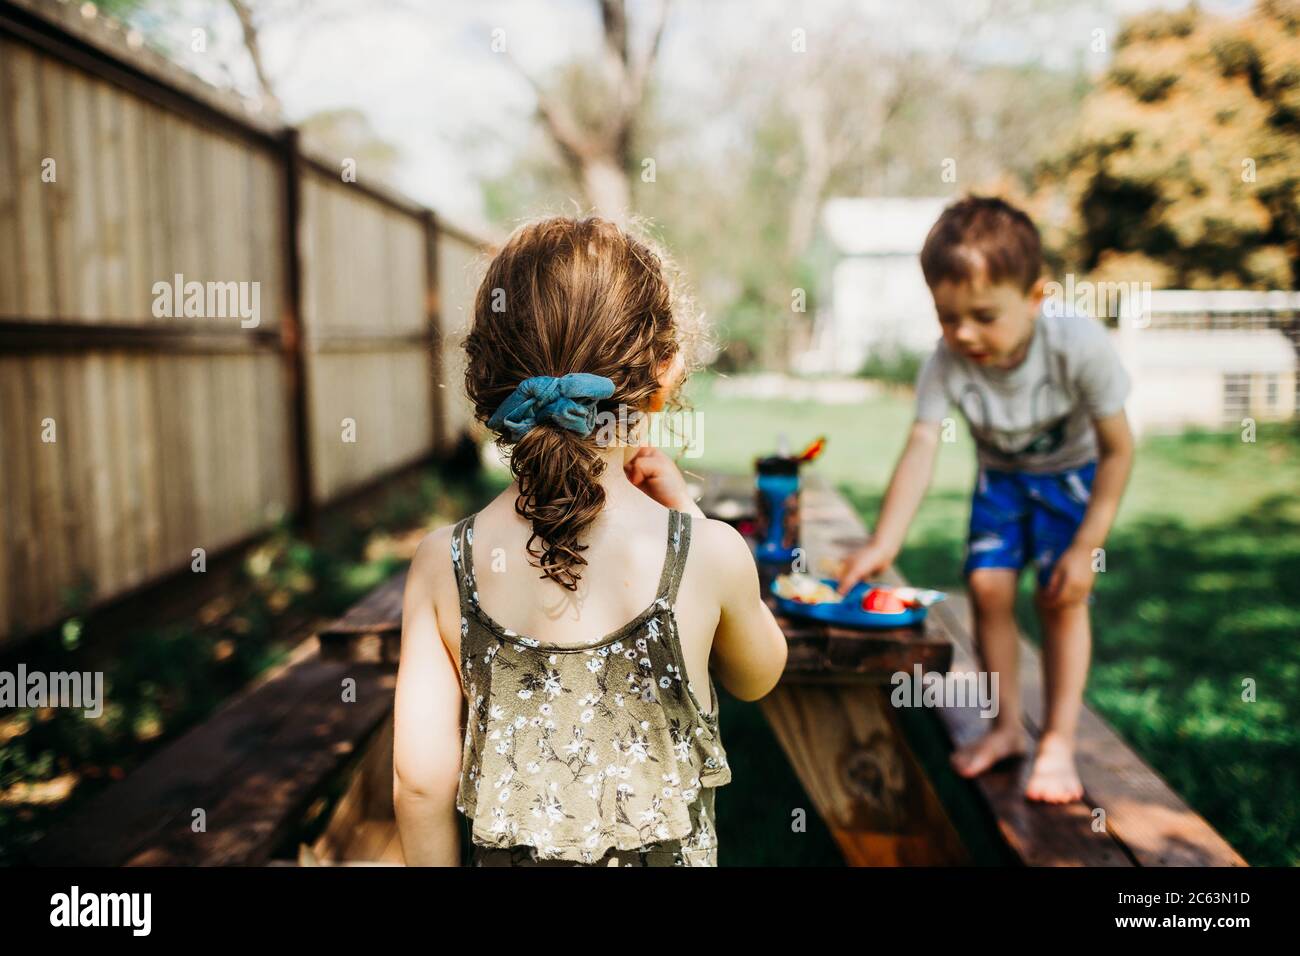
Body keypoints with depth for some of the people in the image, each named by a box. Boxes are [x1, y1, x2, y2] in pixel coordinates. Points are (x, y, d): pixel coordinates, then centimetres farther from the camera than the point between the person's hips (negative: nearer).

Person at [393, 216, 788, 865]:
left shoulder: (442, 564, -16)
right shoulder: (709, 552, -20)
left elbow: (419, 779, -11)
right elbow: (756, 677, 1)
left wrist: (438, 863, 7)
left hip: (503, 854, 2)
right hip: (669, 851, -1)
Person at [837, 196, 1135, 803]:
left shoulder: (1079, 344, -33)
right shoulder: (947, 363, -28)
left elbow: (1118, 449, -22)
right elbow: (921, 448, -36)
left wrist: (1087, 547, -23)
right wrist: (884, 542, -49)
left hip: (1073, 471, -2)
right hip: (1000, 475, 3)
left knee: (1062, 598, -11)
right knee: (987, 586, -6)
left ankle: (1058, 743, 3)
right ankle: (1007, 725, 14)